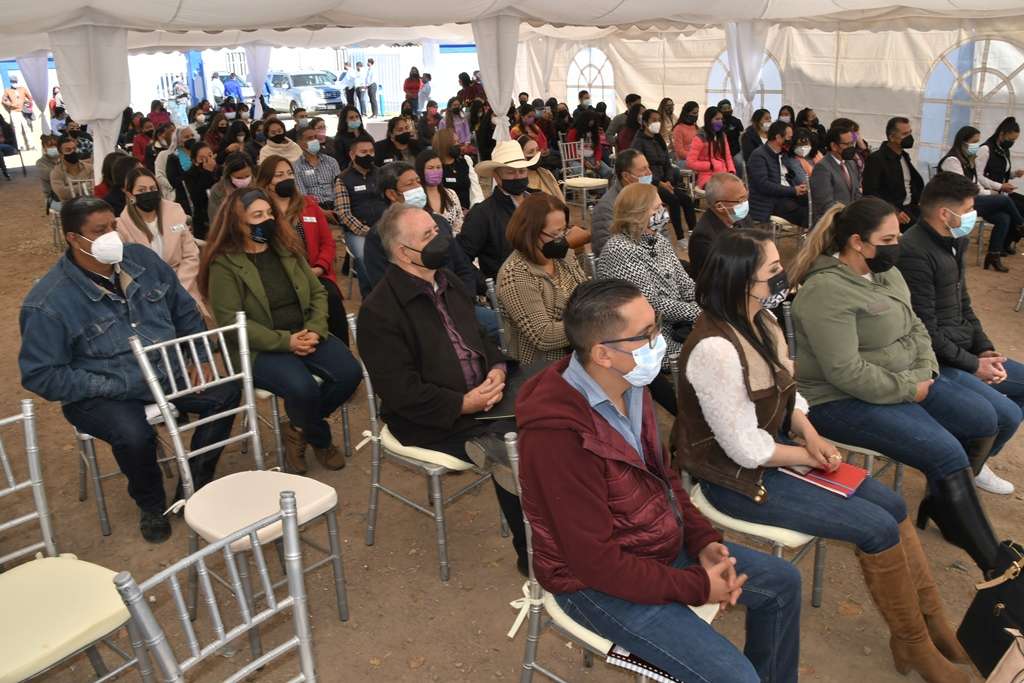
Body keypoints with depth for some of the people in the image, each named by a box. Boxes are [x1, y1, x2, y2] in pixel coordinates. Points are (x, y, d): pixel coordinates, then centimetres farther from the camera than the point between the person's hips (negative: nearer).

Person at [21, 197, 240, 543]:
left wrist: (199, 358, 0)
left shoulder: (142, 259, 0)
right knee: (134, 435, -34)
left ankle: (193, 487, 6)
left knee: (226, 391, -11)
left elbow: (185, 310, 12)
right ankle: (151, 505, 0)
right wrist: (112, 386, -21)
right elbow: (40, 374, -14)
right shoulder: (48, 303, -16)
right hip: (102, 394, -5)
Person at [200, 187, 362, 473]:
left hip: (305, 336, 6)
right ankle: (321, 439, 3)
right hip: (260, 348, -5)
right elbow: (231, 320, -14)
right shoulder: (223, 263, -6)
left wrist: (315, 330, -10)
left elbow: (317, 293, 10)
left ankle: (298, 429, 6)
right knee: (302, 388, -33)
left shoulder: (287, 248, 11)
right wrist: (285, 341, -21)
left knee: (350, 372, -20)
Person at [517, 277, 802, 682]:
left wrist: (703, 540, -4)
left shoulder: (629, 385, -5)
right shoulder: (560, 434, -34)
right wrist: (699, 587, -19)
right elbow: (597, 562, -29)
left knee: (782, 582, 14)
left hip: (663, 543, 9)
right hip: (601, 583, -8)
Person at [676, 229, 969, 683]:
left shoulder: (762, 320, 0)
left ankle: (934, 625, 18)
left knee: (891, 504, 3)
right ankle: (914, 647, 14)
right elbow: (745, 448, -25)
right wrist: (810, 456, -10)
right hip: (739, 474, -9)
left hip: (771, 446, 9)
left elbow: (785, 392, 11)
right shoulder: (715, 348, -30)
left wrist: (810, 435, -7)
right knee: (877, 527, -9)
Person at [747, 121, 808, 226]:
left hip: (789, 195, 8)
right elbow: (763, 185, -17)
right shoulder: (759, 155, -7)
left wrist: (799, 188, -3)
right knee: (805, 213, -29)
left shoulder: (783, 154, 20)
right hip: (770, 201, -8)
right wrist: (793, 190, -15)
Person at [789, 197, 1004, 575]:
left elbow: (915, 328, 14)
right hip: (844, 400, -10)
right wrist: (909, 390, -17)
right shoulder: (826, 291, -24)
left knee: (983, 419, 5)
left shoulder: (886, 273, 7)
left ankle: (941, 503, 23)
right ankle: (994, 565, -4)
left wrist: (925, 374, -4)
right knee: (945, 452, -19)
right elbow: (845, 372, -28)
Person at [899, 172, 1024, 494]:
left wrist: (985, 349, 6)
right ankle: (968, 469, 13)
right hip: (935, 363, -11)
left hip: (962, 352, 11)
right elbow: (926, 331, -23)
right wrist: (974, 365, -13)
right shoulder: (914, 253, -23)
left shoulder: (954, 243, 9)